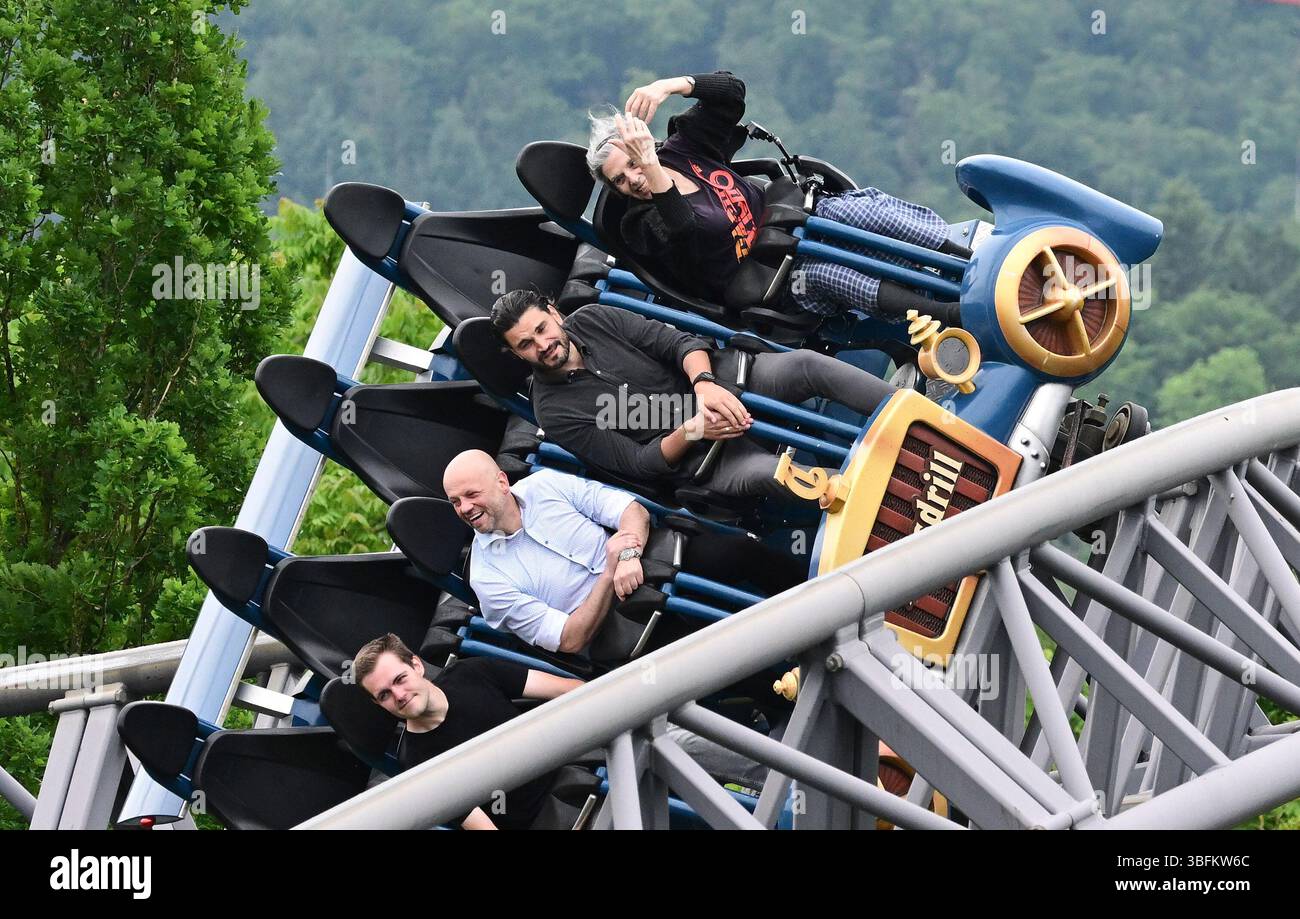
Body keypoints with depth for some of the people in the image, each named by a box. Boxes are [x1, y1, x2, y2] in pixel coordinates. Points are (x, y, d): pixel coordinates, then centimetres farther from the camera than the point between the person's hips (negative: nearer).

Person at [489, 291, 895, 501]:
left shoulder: (592, 320, 2)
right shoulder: (556, 413, -8)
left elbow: (681, 342, -3)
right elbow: (638, 464, -11)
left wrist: (704, 383, -24)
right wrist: (692, 430, -26)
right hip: (689, 454, -4)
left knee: (805, 364, -23)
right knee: (761, 473, -35)